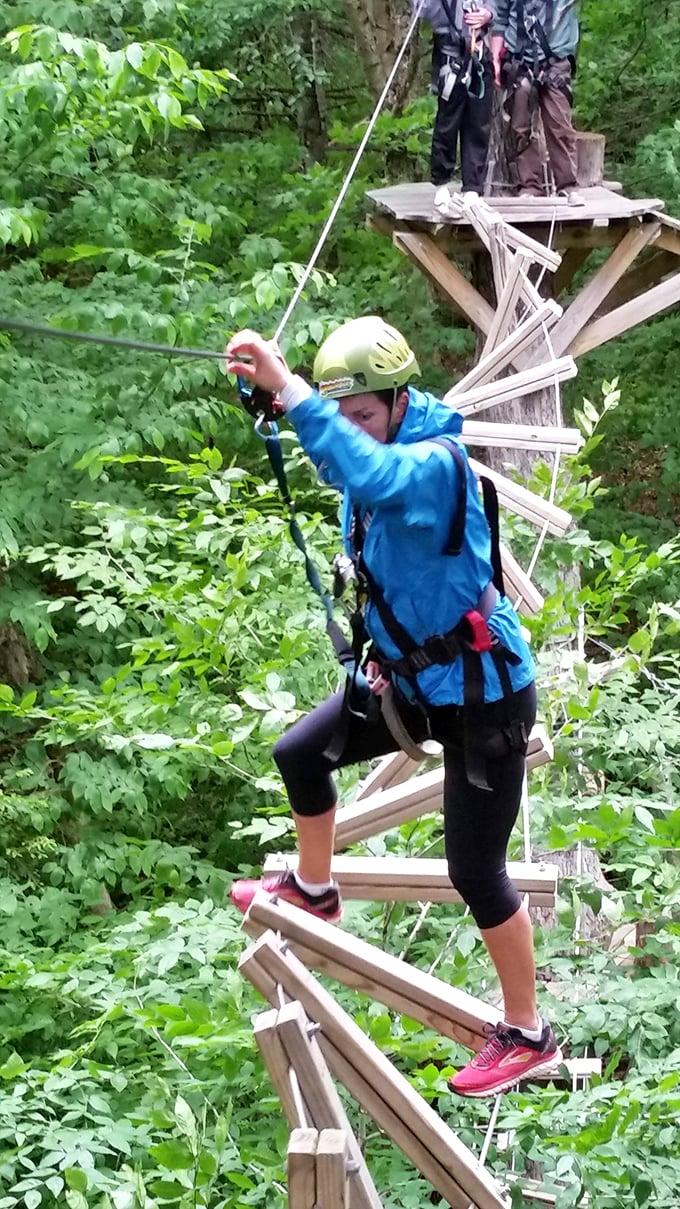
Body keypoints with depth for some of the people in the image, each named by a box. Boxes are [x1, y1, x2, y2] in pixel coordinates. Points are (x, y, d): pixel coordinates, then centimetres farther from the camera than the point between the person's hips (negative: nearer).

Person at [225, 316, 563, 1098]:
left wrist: (286, 388, -55)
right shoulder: (374, 456, -4)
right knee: (299, 755, 17)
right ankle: (314, 890, 42)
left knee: (476, 874, -2)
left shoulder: (435, 463, -30)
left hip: (481, 694, -8)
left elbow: (367, 475, -51)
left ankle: (527, 1037, 13)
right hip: (409, 677, 8)